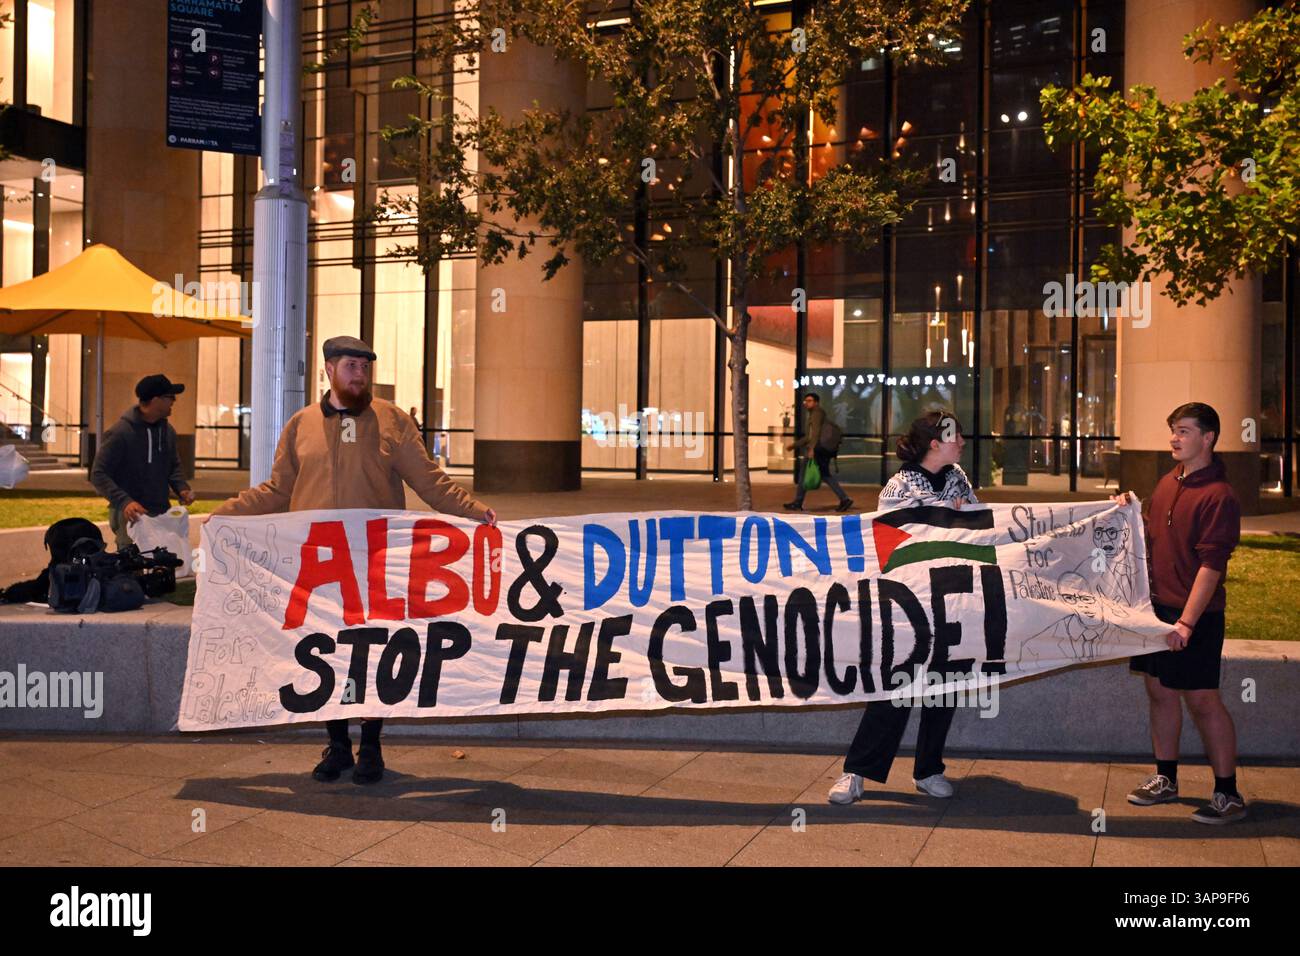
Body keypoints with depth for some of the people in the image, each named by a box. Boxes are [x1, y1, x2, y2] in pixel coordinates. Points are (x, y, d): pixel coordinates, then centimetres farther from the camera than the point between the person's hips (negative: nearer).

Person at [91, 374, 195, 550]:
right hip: (130, 515, -6)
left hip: (162, 514, 6)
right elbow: (98, 474, -11)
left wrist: (182, 488, 1)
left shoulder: (167, 430, 9)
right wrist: (124, 501, -25)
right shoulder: (121, 432, -11)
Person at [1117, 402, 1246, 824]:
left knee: (1201, 698, -3)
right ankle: (1165, 779, 27)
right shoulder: (1167, 483, 10)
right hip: (1157, 604, 8)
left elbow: (1211, 565, -21)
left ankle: (1228, 794, 9)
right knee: (1160, 690, 14)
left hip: (1195, 613, -8)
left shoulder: (1218, 496, -15)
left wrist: (1187, 621, -26)